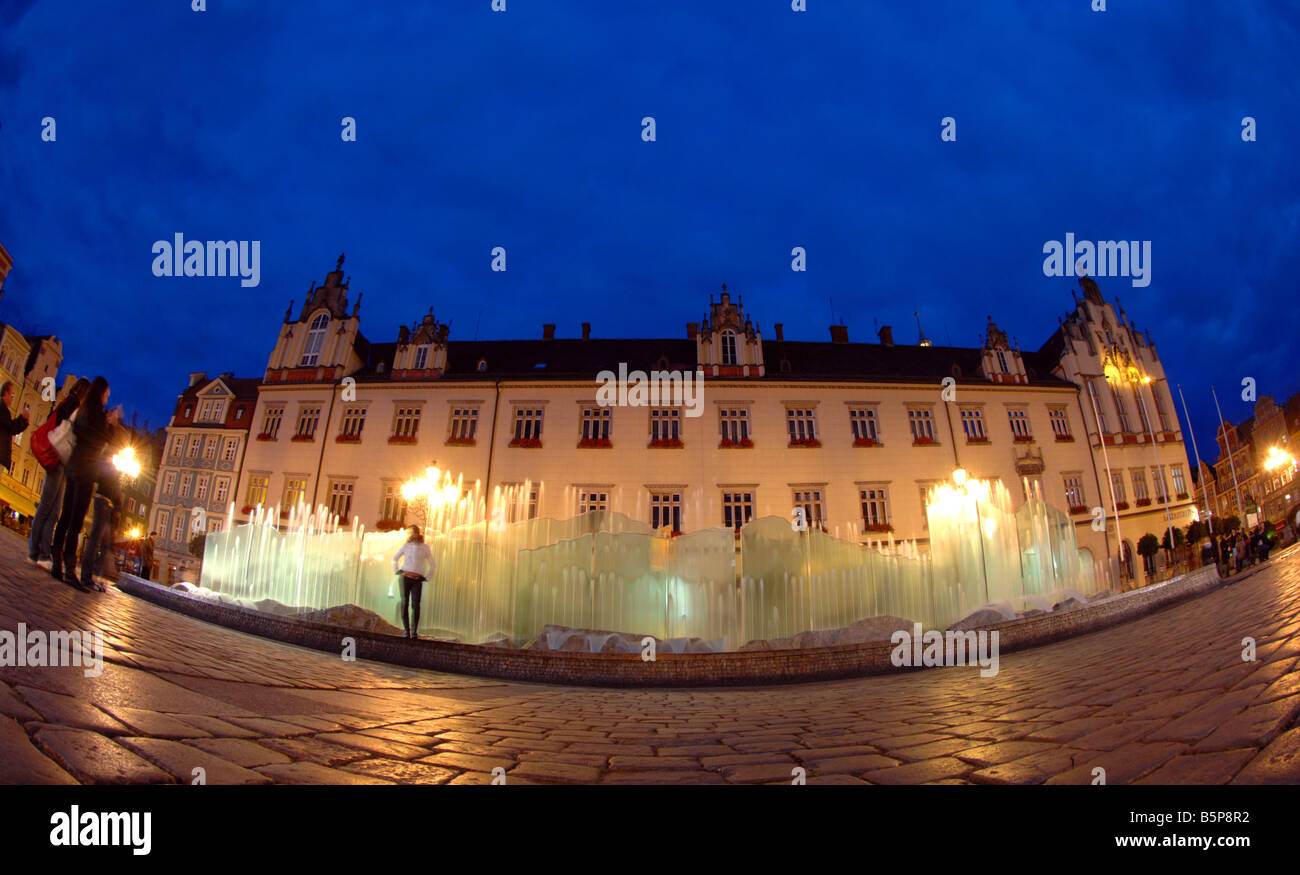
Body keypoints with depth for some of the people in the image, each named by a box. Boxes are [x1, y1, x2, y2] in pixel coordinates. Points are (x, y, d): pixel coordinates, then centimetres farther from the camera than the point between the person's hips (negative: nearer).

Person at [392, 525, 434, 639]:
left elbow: (432, 564, 13)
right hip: (405, 578, 1)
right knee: (404, 604, -3)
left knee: (416, 605, -10)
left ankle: (415, 632, -8)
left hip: (417, 579, -1)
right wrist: (398, 572, 8)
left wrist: (426, 577, 5)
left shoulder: (425, 547, 9)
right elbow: (395, 559, 20)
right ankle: (407, 631, 0)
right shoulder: (406, 545, 11)